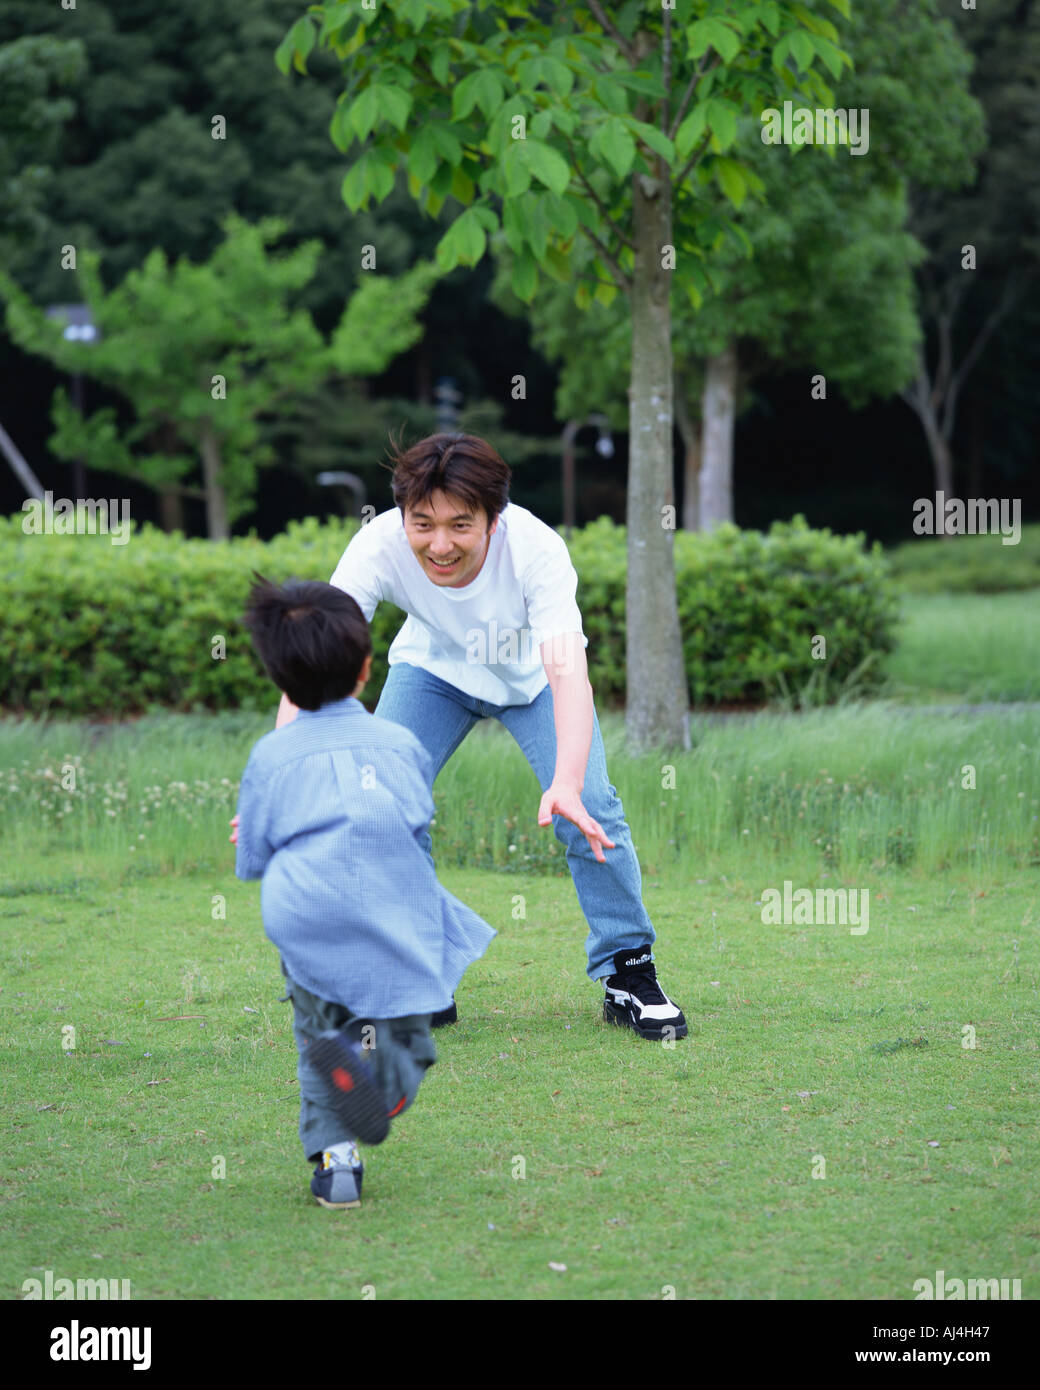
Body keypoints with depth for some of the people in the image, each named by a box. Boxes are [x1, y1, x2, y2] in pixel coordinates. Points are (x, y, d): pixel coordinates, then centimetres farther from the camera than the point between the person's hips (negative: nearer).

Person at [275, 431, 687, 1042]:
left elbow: (568, 672, -48)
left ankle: (628, 974, 3)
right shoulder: (380, 545, -35)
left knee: (591, 810, -18)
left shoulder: (536, 547, -39)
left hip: (533, 675, -1)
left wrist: (567, 782, -64)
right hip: (434, 670, 1)